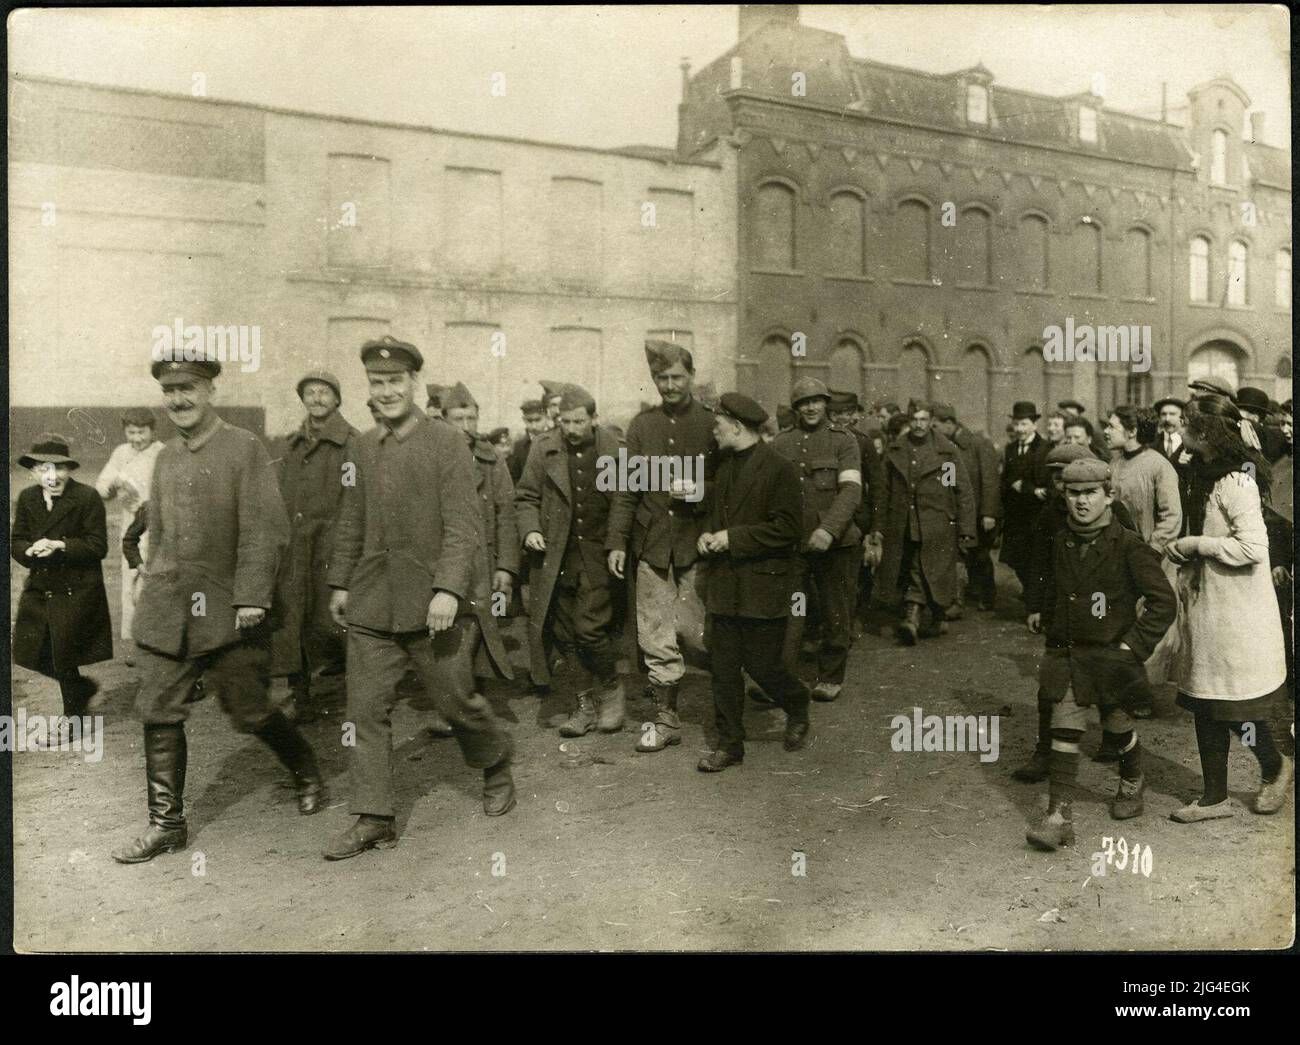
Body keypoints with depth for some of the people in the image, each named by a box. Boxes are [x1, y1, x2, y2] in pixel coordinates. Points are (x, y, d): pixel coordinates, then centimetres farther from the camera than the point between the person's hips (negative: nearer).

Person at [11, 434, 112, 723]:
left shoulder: (87, 497, -12)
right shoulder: (27, 498, 5)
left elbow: (98, 547, -13)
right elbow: (16, 542, 7)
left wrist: (59, 545, -25)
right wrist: (30, 550, -15)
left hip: (76, 593, -6)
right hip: (38, 590, 6)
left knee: (64, 660, 3)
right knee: (32, 655, 9)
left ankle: (73, 717, 26)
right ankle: (83, 688, 34)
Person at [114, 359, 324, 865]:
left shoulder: (245, 448, -8)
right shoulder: (166, 458, 11)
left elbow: (267, 530, -13)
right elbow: (157, 534, 20)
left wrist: (251, 597, -18)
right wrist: (151, 586, 19)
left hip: (229, 611, -5)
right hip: (169, 612, 5)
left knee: (251, 713, 3)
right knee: (159, 713, 4)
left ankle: (308, 774, 29)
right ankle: (166, 823, 18)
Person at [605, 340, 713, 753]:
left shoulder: (714, 424, 2)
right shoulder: (641, 426, 10)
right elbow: (626, 489, 8)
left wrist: (699, 490, -14)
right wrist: (616, 541, 2)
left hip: (697, 546, -3)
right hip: (652, 547, 3)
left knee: (692, 631, -2)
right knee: (656, 639, 5)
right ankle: (666, 720, 17)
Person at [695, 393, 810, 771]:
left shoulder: (779, 469, -12)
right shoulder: (725, 465, 12)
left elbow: (787, 527, -17)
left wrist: (733, 537, -18)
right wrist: (707, 533, 3)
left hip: (764, 584, -7)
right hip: (725, 583, 7)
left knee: (761, 664, -1)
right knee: (724, 666, 6)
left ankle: (797, 708, 30)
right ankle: (729, 744, 16)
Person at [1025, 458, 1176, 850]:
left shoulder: (1128, 546, -12)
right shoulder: (1061, 542, 3)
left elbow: (1164, 602, -11)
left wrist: (1135, 645, -14)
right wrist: (1044, 617, 12)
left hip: (1109, 653, -3)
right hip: (1064, 652, 3)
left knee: (1115, 723, 14)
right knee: (1064, 727, -5)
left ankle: (1132, 783, 46)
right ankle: (1058, 815, -5)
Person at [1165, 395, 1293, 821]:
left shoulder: (1235, 481, -18)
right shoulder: (1208, 475, 11)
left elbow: (1253, 547, -27)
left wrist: (1197, 544, -17)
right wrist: (1184, 550, 4)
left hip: (1236, 617, -9)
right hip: (1208, 610, 9)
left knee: (1232, 707, 5)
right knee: (1206, 707, 13)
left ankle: (1276, 766, 32)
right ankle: (1215, 797, 23)